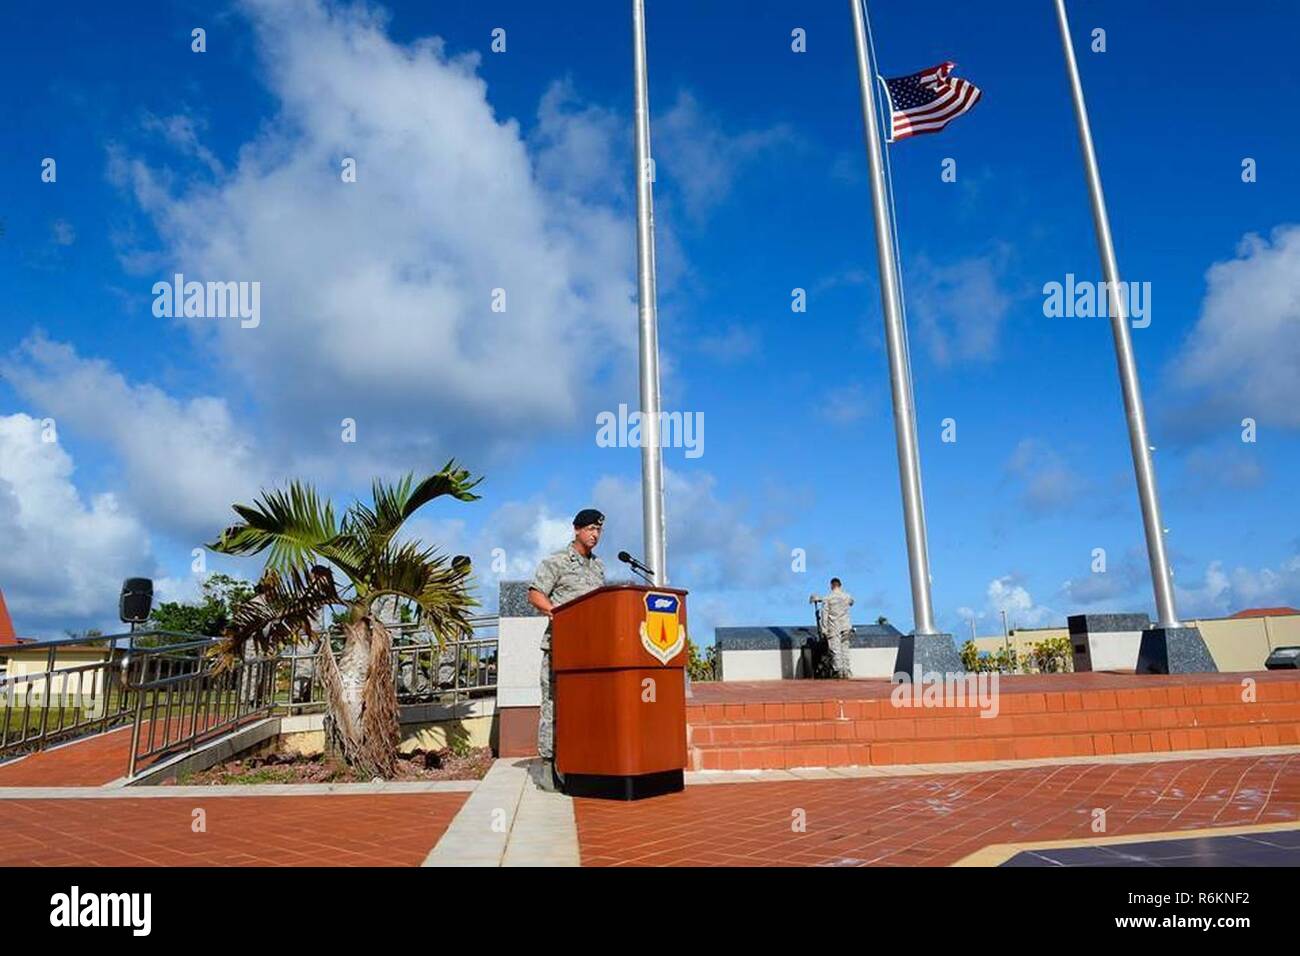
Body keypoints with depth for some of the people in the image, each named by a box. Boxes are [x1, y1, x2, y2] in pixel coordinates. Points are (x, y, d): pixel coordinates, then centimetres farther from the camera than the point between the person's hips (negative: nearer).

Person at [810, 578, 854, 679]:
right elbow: (851, 602, 27)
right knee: (845, 648, 10)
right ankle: (846, 670, 10)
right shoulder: (847, 596, 3)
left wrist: (824, 629, -5)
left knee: (835, 649, -1)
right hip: (845, 627, 3)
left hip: (833, 627, -3)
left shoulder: (827, 598, -6)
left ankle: (839, 670, -7)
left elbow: (824, 614, -8)